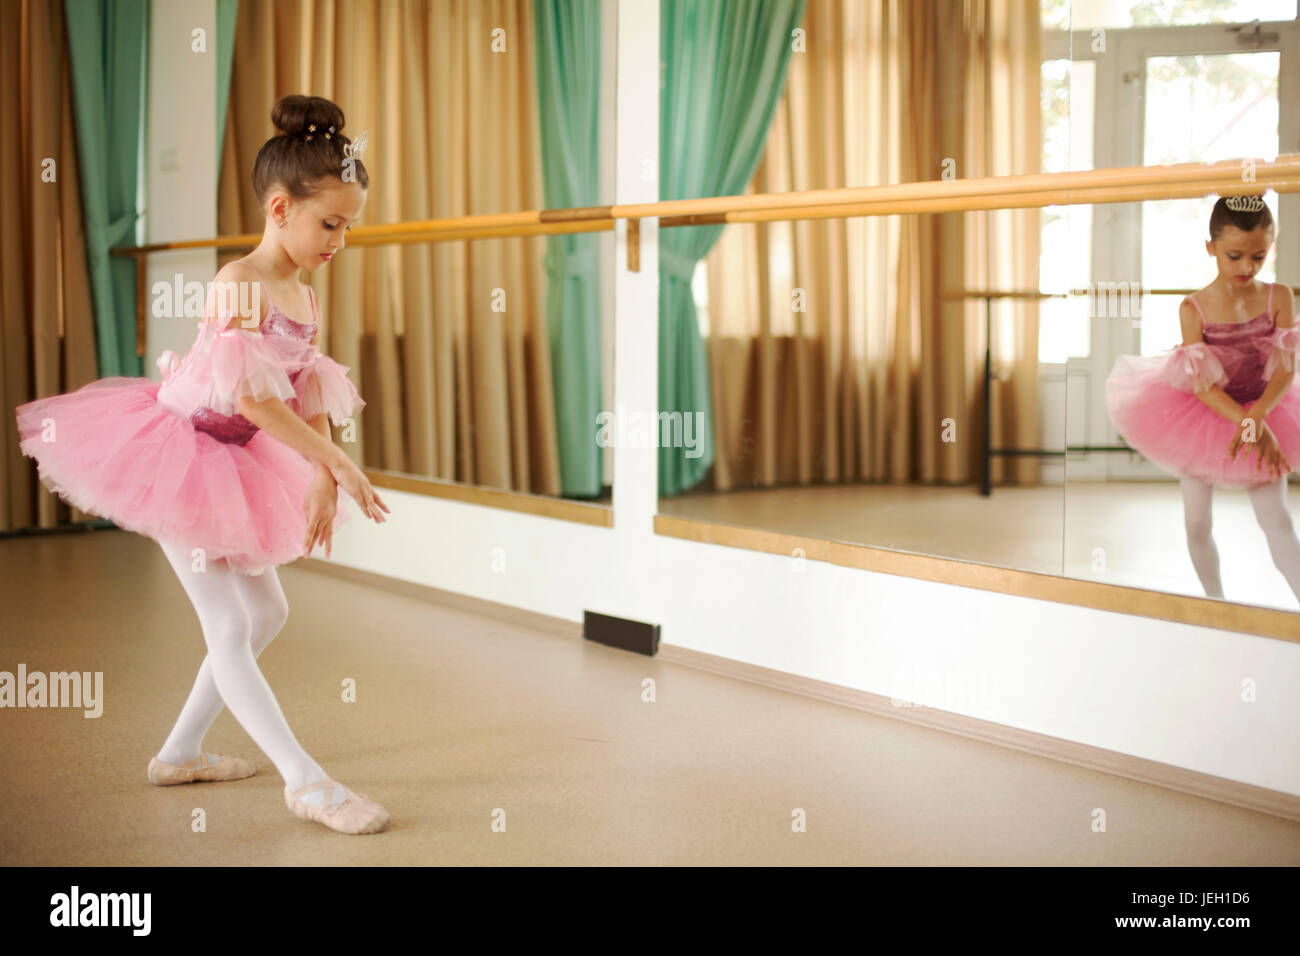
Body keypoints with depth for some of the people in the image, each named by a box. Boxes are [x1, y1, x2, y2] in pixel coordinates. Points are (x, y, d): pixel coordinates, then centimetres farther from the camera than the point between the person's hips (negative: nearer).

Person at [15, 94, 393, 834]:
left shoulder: (307, 299, 3)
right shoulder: (239, 285, -23)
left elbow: (312, 399, 5)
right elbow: (251, 397, -29)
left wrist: (323, 482, -5)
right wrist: (336, 464, -27)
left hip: (230, 464, 10)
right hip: (179, 456, -10)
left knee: (267, 612, 14)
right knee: (228, 627, -7)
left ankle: (181, 752, 26)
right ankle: (307, 781, -8)